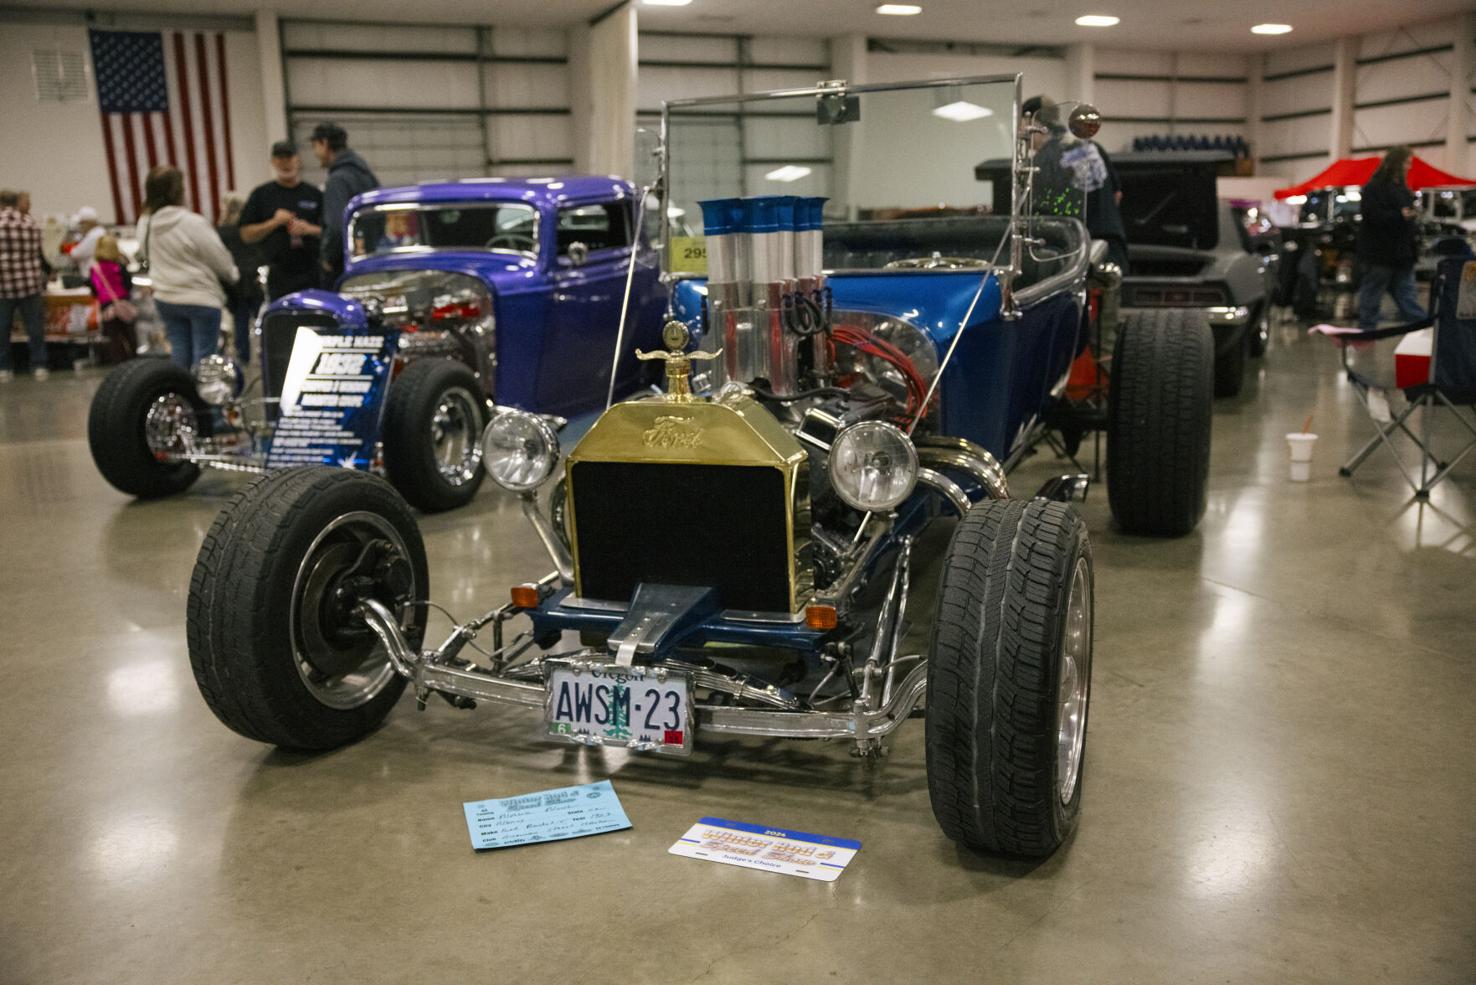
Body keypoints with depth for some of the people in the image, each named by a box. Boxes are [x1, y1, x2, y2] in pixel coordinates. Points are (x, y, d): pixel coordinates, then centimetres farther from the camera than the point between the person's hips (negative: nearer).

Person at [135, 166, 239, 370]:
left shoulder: (144, 225, 1)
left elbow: (146, 256, 12)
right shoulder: (194, 223, -19)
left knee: (179, 352, 12)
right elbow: (219, 258, -10)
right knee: (203, 354, 0)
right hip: (201, 298, -6)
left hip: (164, 298, 6)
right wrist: (233, 274, 10)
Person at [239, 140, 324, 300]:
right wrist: (274, 223, -8)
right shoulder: (261, 194, 10)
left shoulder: (314, 194, 13)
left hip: (312, 274, 1)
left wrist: (310, 229, -9)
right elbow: (246, 234, 6)